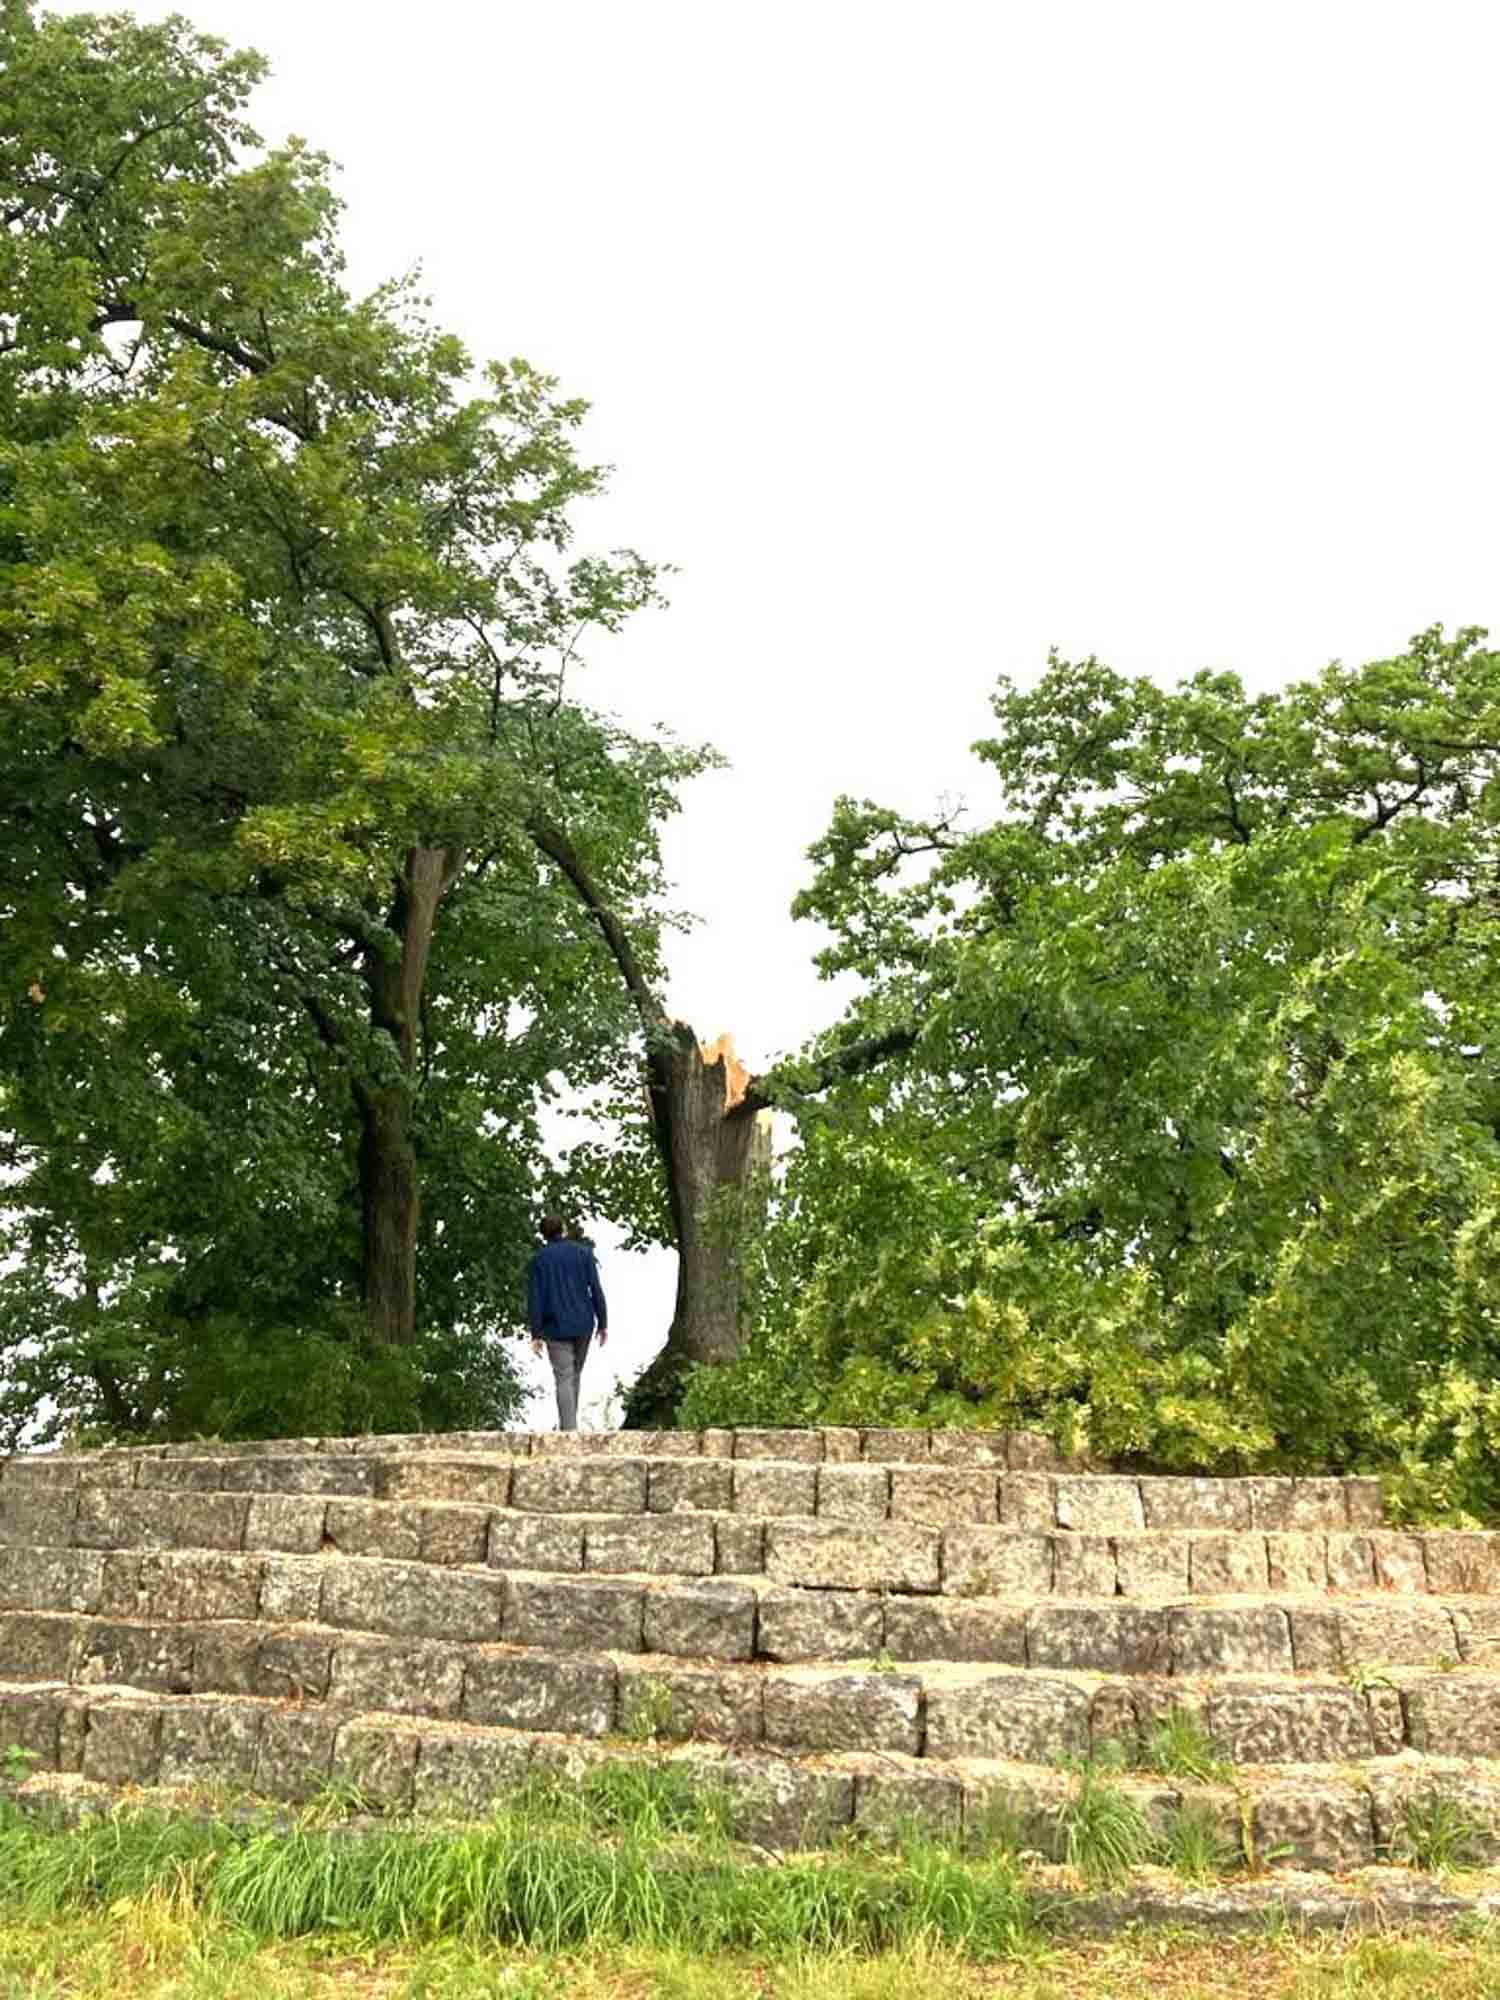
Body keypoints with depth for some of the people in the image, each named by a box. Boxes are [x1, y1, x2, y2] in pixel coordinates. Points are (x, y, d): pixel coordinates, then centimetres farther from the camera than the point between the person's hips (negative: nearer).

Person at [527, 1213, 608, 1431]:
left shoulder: (539, 1259, -2)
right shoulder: (583, 1251, 2)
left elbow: (534, 1298, -6)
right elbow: (596, 1289, -1)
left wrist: (536, 1334, -4)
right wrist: (603, 1323, 2)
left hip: (556, 1327, -2)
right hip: (583, 1325, 2)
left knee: (564, 1379, -3)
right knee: (575, 1375, 17)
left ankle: (570, 1429, -13)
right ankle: (567, 1424, 24)